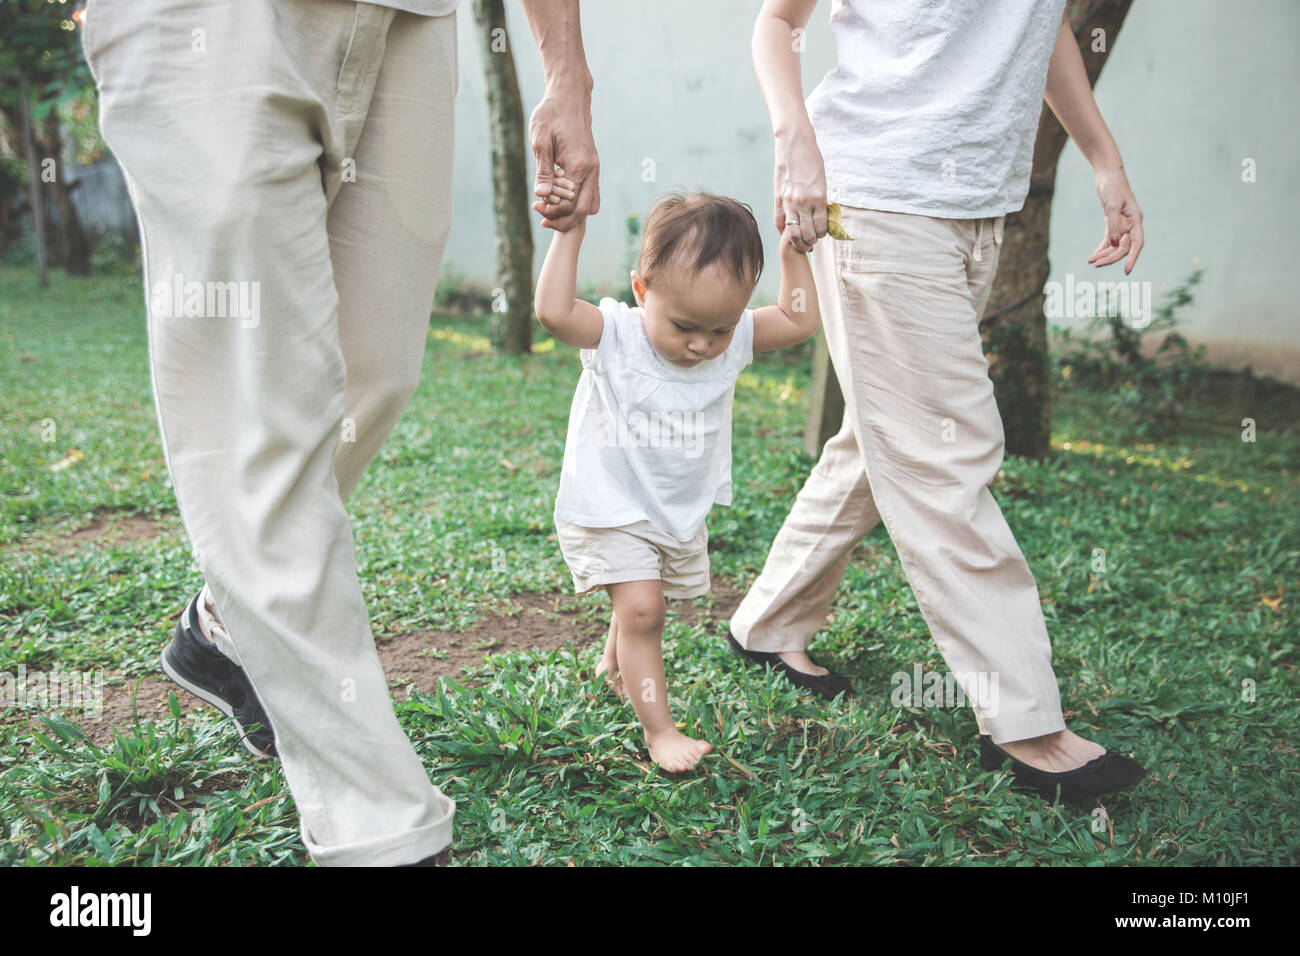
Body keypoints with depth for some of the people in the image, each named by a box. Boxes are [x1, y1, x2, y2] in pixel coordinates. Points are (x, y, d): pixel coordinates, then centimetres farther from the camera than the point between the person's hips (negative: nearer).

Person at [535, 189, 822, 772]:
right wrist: (571, 231, -41)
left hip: (685, 514, 5)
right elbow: (553, 311, -41)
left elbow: (800, 320, -3)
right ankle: (659, 730, -4)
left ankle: (615, 666, 52)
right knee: (640, 607, -15)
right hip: (610, 510, -5)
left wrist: (792, 250, -10)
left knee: (644, 605, 22)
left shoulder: (733, 341, -11)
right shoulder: (614, 336, -24)